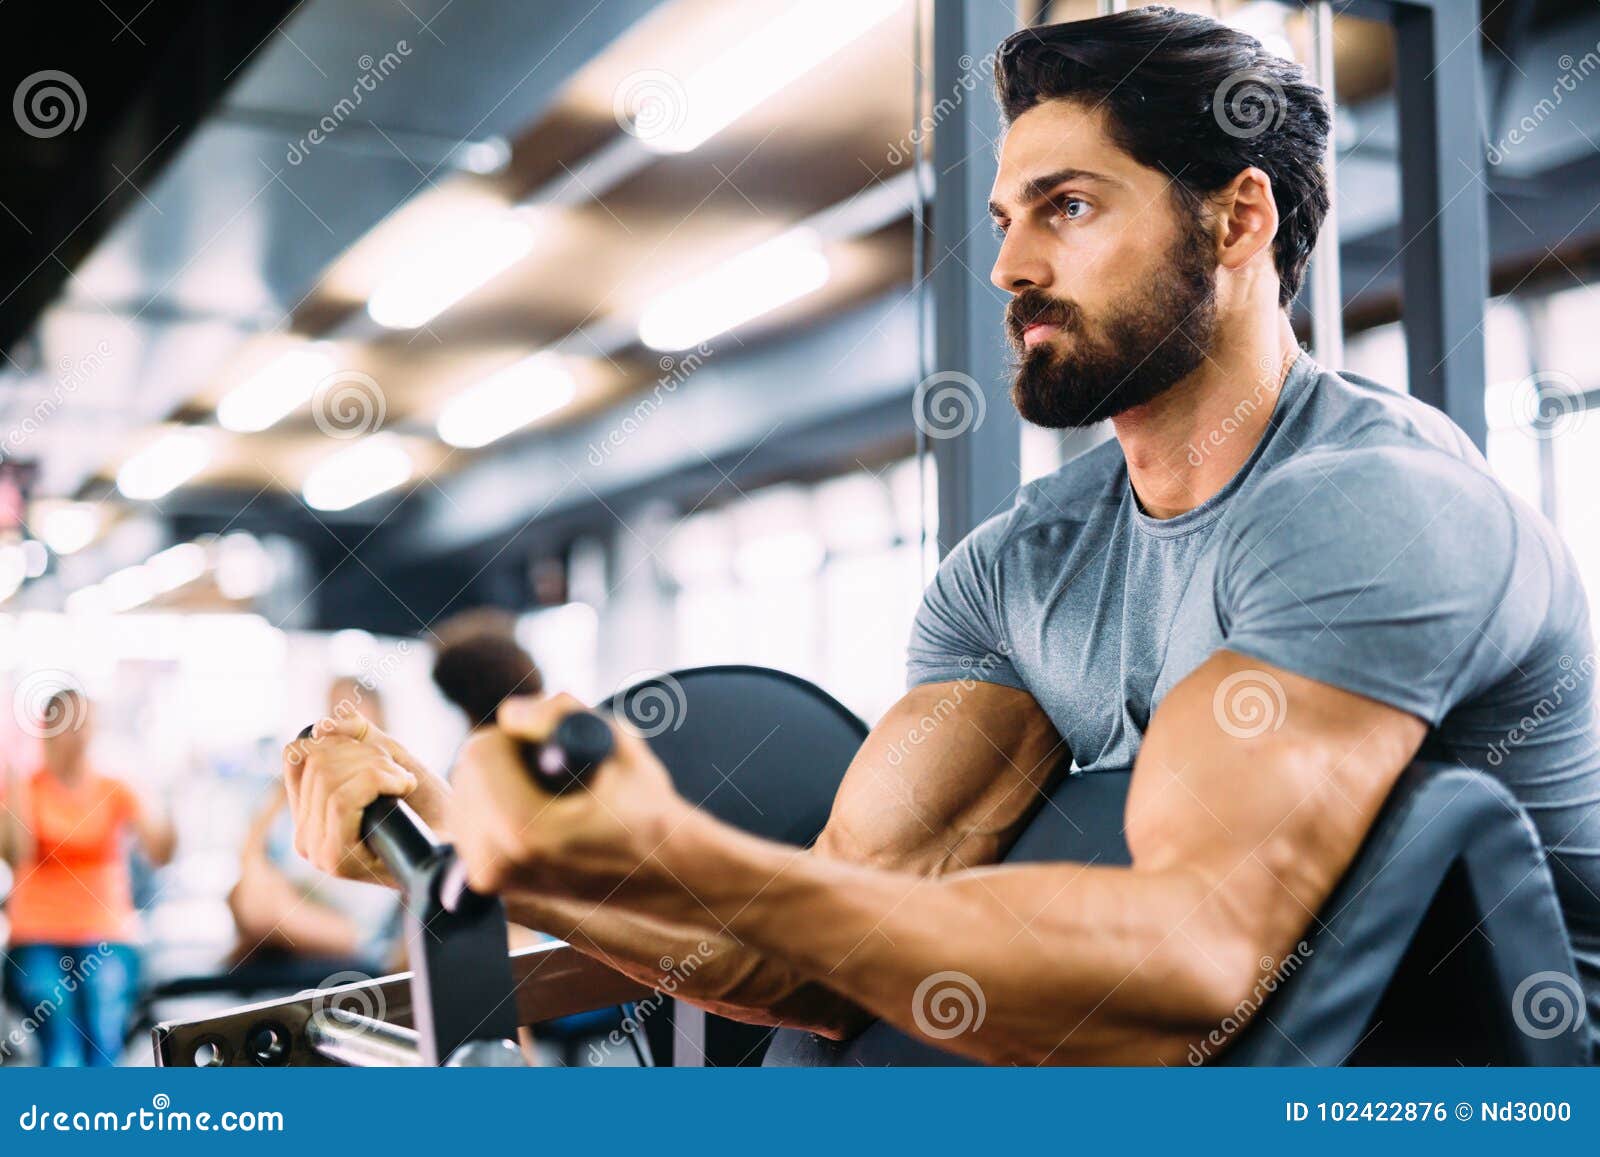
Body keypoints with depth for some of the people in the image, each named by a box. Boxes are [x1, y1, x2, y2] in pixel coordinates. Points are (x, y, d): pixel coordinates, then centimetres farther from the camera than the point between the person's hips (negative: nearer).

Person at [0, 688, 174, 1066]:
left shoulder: (114, 791, 4)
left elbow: (159, 851, -9)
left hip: (107, 939, 1)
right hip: (39, 939, -1)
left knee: (103, 1053, -7)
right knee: (61, 1056, -14)